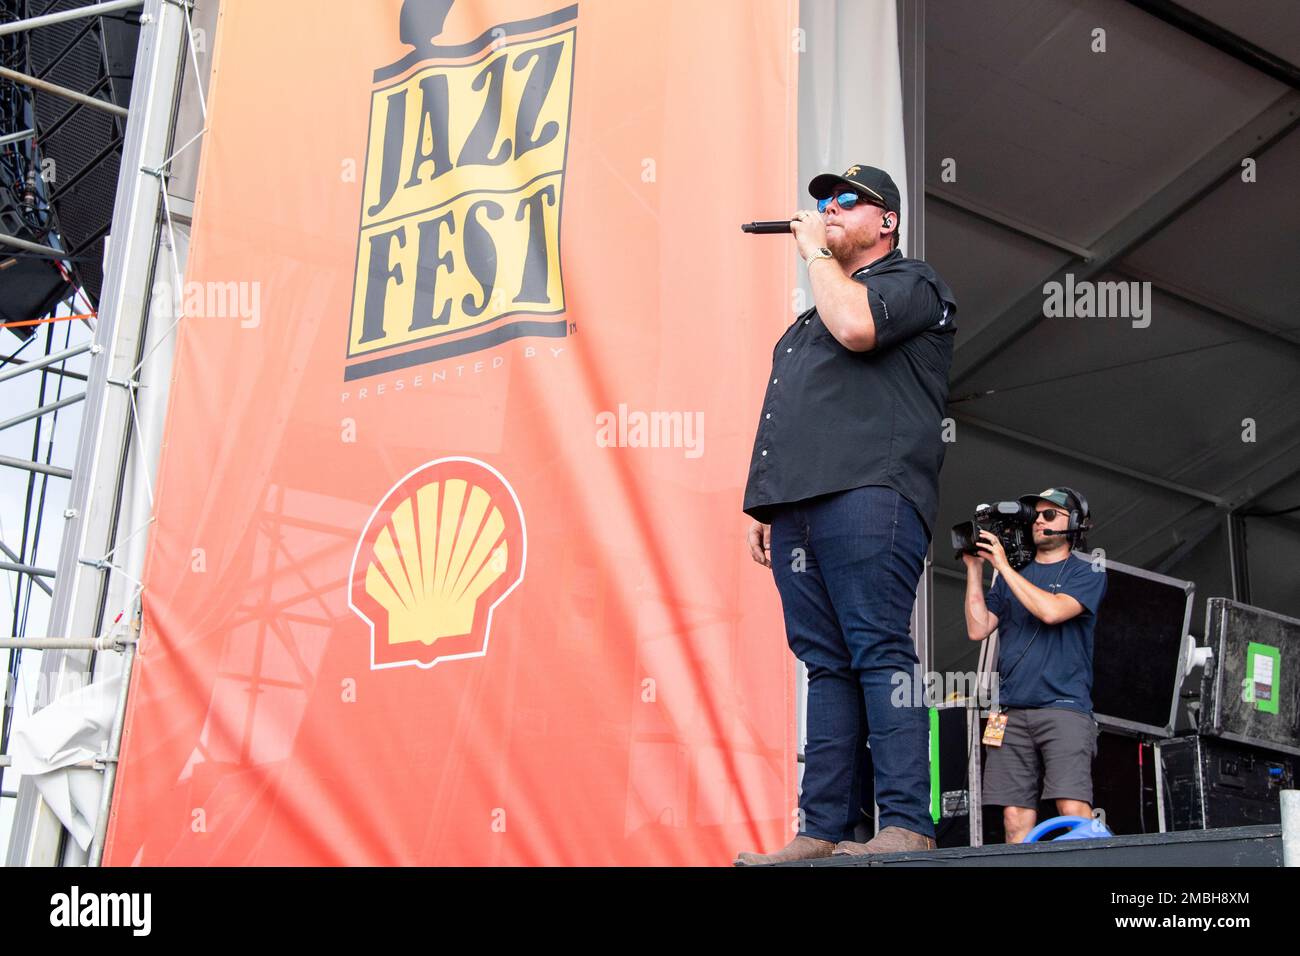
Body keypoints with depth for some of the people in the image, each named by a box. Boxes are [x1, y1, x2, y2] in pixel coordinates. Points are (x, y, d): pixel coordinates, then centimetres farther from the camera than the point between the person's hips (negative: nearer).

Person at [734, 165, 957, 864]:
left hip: (866, 493, -8)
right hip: (798, 504, 8)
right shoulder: (816, 309, 32)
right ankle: (823, 831, 2)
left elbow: (856, 326, -16)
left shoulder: (911, 283, 7)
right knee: (827, 665, 3)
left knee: (879, 652, -15)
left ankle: (906, 826, -17)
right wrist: (764, 505, 21)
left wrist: (816, 251, 0)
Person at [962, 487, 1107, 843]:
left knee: (1073, 810, -19)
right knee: (1016, 820, -4)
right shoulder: (1011, 577, 22)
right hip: (1011, 711, 4)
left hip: (1063, 707, -4)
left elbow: (1052, 611, -11)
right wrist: (974, 568, 9)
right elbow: (978, 629, 13)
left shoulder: (1087, 573, 8)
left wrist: (1003, 565, -5)